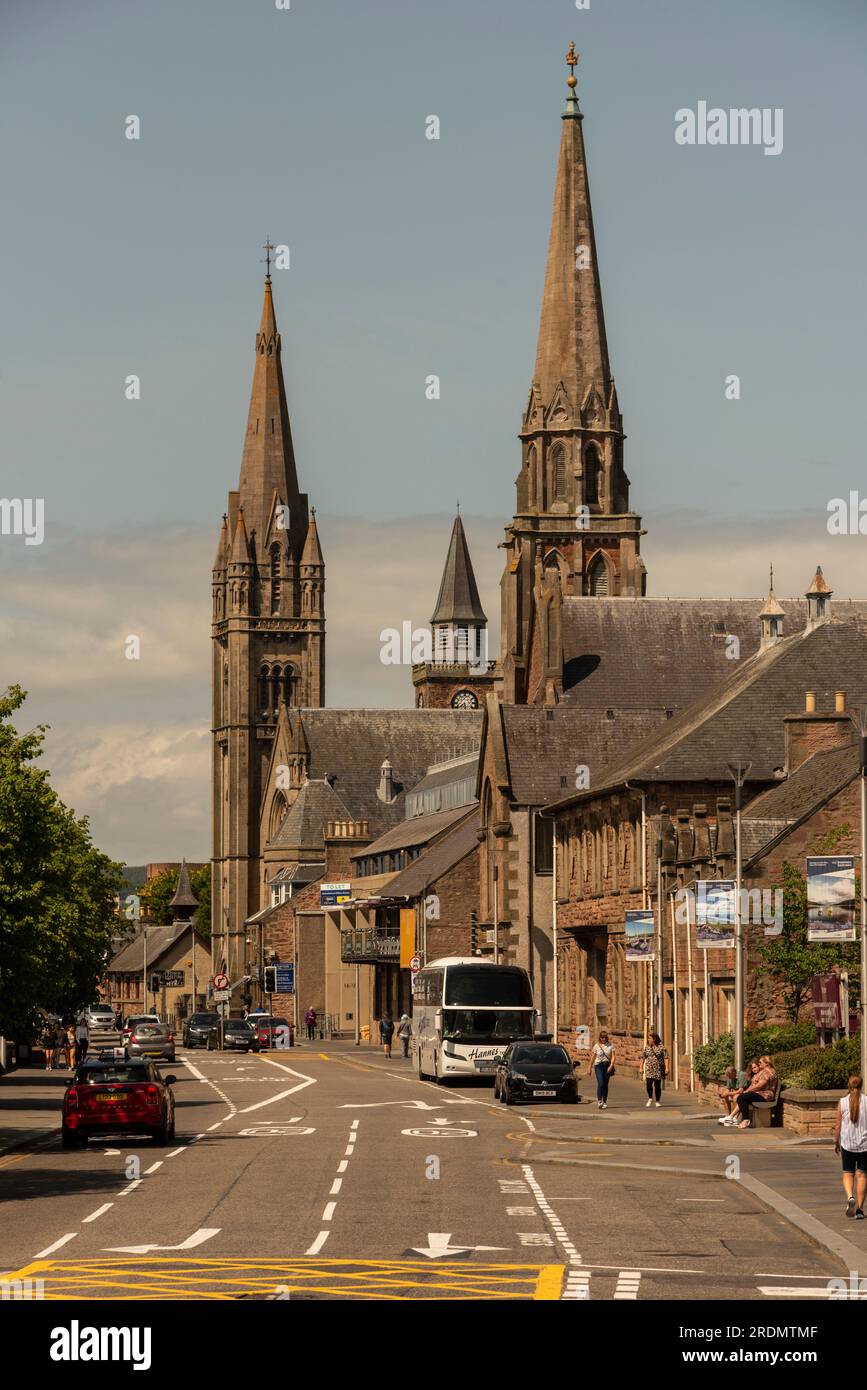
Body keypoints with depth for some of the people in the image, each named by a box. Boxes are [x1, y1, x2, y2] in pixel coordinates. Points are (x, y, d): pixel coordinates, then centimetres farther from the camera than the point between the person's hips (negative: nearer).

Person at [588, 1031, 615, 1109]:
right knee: (600, 1083, -16)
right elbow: (592, 1058, 8)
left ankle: (604, 1102, 13)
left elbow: (613, 1056, -2)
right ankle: (599, 1100, -11)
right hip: (599, 1065, -1)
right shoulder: (596, 1046, 3)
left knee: (605, 1084, 5)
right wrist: (590, 1068, 10)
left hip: (607, 1066, 1)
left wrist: (611, 1065, -16)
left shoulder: (610, 1045, 3)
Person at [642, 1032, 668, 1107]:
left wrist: (666, 1068, -11)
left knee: (657, 1085, 3)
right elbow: (642, 1058, 13)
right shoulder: (647, 1048, 8)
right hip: (649, 1069, 2)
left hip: (658, 1069, -1)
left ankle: (658, 1101, 16)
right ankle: (650, 1099, 6)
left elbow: (666, 1058, -3)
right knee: (649, 1083, -14)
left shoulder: (661, 1047, -1)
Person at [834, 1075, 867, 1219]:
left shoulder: (843, 1102, -4)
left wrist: (836, 1142, 14)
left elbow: (838, 1126, 0)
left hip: (847, 1144, 0)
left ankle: (850, 1197, -17)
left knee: (847, 1174, 11)